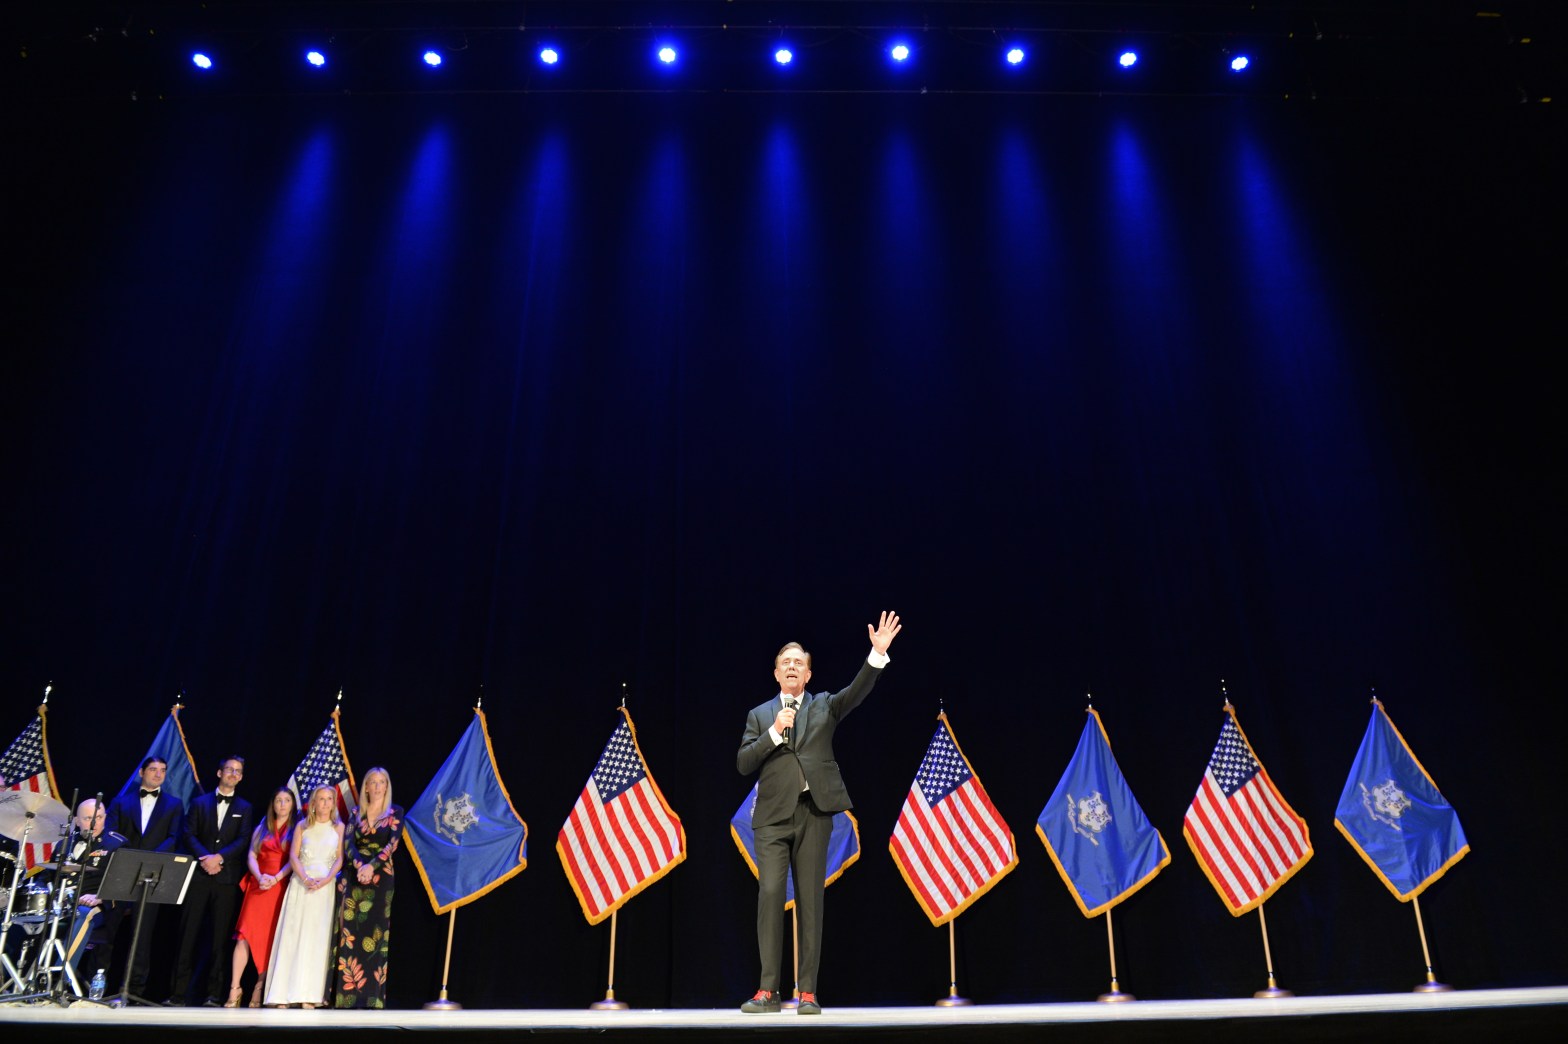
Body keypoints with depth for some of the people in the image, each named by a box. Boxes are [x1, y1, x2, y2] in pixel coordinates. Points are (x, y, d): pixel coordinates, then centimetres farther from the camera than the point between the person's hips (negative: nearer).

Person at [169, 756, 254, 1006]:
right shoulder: (200, 803, 13)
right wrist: (204, 858, -12)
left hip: (227, 878, 0)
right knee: (188, 934, -1)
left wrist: (219, 857, -14)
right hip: (199, 875, 1)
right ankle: (178, 993, 2)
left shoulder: (244, 808, 12)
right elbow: (188, 835, 3)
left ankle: (214, 994, 2)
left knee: (219, 937, -1)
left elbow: (243, 840, 1)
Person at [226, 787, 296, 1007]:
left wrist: (276, 878, -15)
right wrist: (259, 877, -9)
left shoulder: (297, 830, 7)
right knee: (244, 937, -10)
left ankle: (259, 989, 4)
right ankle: (234, 989, -10)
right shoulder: (262, 828, 17)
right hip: (258, 887, 2)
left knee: (271, 939, -2)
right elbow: (252, 856, 8)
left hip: (282, 888, -2)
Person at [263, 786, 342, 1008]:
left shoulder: (338, 827, 10)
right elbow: (293, 856, 3)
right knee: (293, 934, -6)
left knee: (317, 938, -6)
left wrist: (326, 879, -13)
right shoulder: (302, 827, 11)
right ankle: (285, 993, -5)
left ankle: (309, 994, -7)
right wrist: (306, 879, -13)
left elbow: (340, 858, 4)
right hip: (301, 884, 1)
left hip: (325, 887, -1)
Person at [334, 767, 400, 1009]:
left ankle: (371, 995, -3)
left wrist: (371, 866, -21)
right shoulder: (356, 813, 11)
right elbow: (348, 843, -1)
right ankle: (348, 994, 1)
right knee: (350, 933, -2)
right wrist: (359, 865, -19)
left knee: (375, 935, -4)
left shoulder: (395, 813, 4)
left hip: (380, 878, -2)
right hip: (354, 877, 2)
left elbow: (392, 844, -8)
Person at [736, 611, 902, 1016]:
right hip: (773, 815, 0)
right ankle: (768, 990, -1)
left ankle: (808, 993, 6)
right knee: (770, 895, -8)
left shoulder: (824, 706, 13)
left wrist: (878, 654, -18)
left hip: (814, 812, 0)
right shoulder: (759, 715, 14)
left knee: (810, 900, 1)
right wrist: (775, 732, -7)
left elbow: (857, 691, -5)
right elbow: (743, 764, 5)